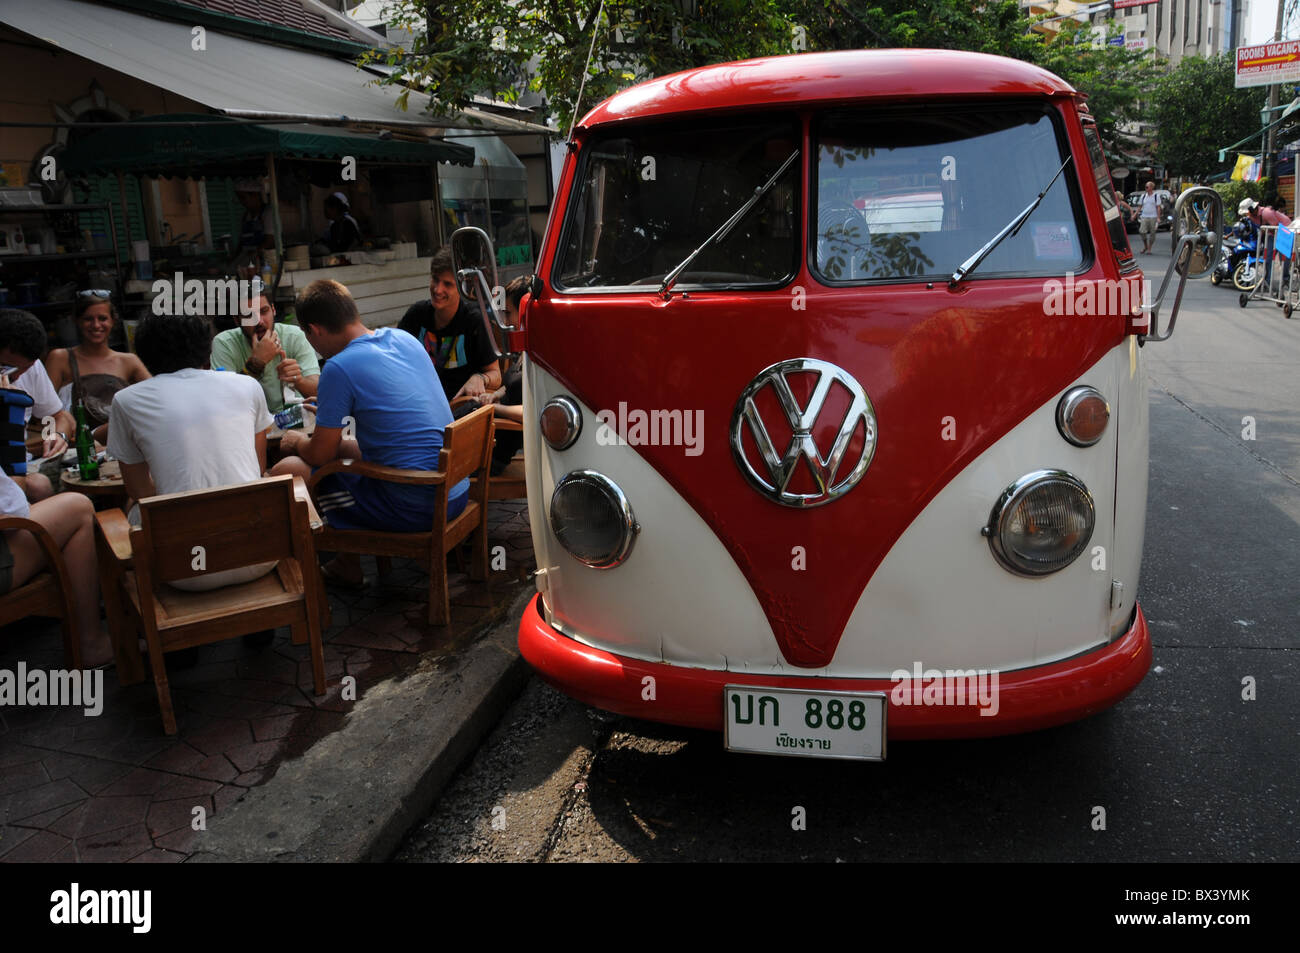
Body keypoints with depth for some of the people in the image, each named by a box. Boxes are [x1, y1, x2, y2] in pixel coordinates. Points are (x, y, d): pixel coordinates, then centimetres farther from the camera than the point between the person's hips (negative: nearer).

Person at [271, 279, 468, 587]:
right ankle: (347, 564, 34)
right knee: (346, 449, 27)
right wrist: (327, 407, 36)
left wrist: (297, 442, 16)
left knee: (286, 472, 1)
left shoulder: (340, 368, -15)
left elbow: (320, 454, -7)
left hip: (416, 509, -9)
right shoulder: (404, 338, 8)